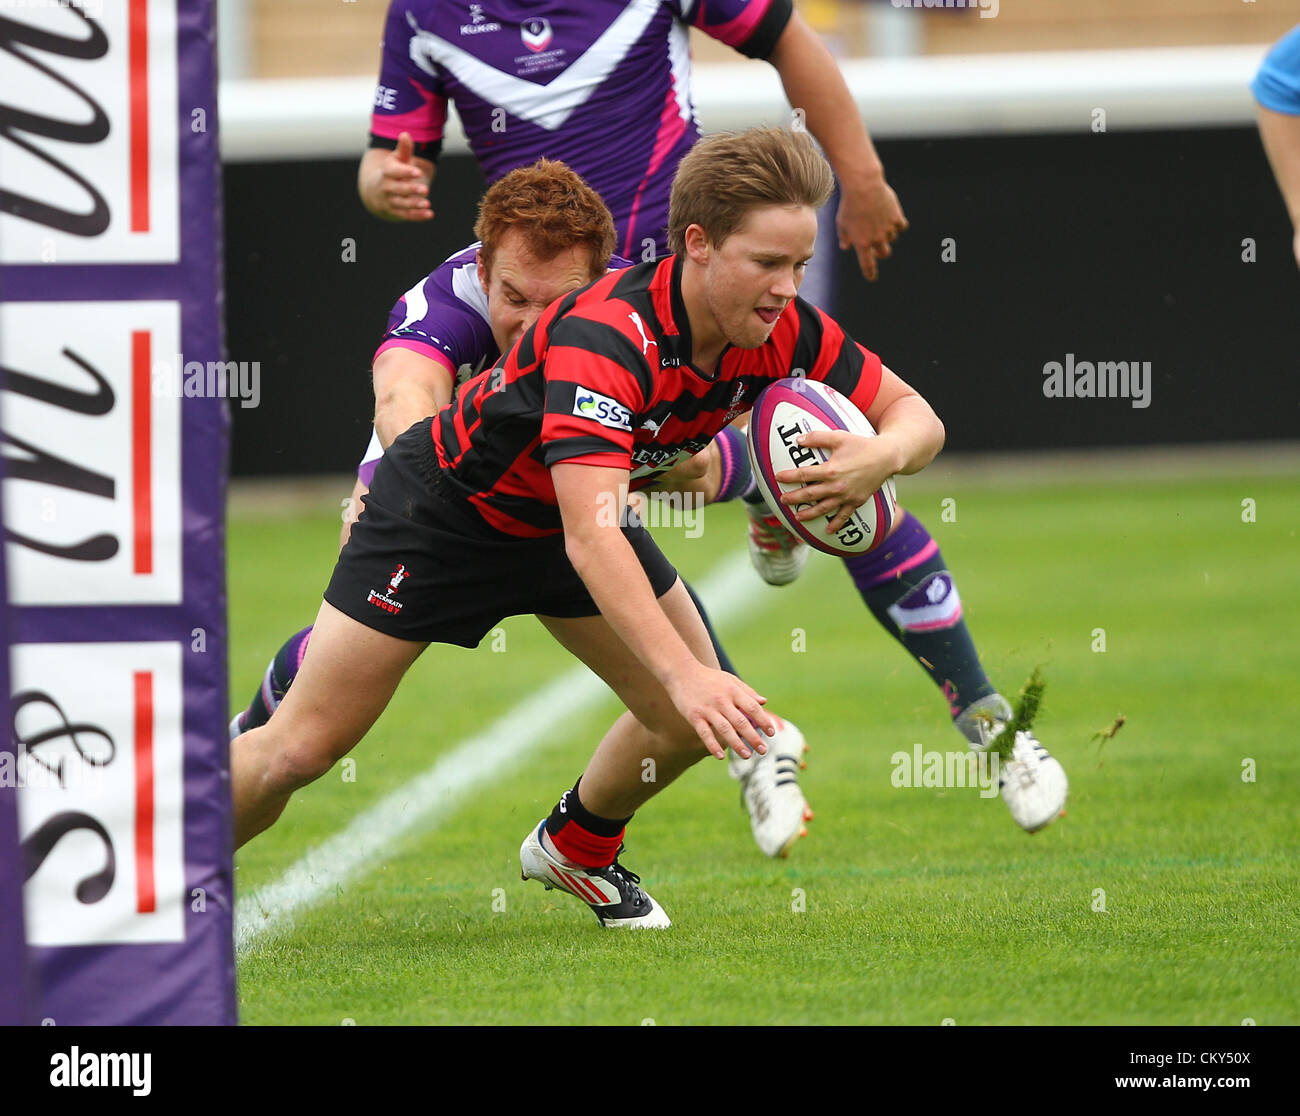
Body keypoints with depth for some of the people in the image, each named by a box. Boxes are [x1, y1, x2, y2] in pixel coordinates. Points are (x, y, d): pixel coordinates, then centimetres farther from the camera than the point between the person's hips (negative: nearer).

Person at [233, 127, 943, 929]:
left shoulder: (783, 331, -20)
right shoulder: (606, 336, -40)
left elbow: (915, 416, -10)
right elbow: (590, 535, -48)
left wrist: (879, 457, -36)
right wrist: (683, 673, -58)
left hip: (577, 513, 6)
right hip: (450, 506, -6)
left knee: (692, 719, -1)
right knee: (300, 750, -9)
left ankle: (578, 849, 29)